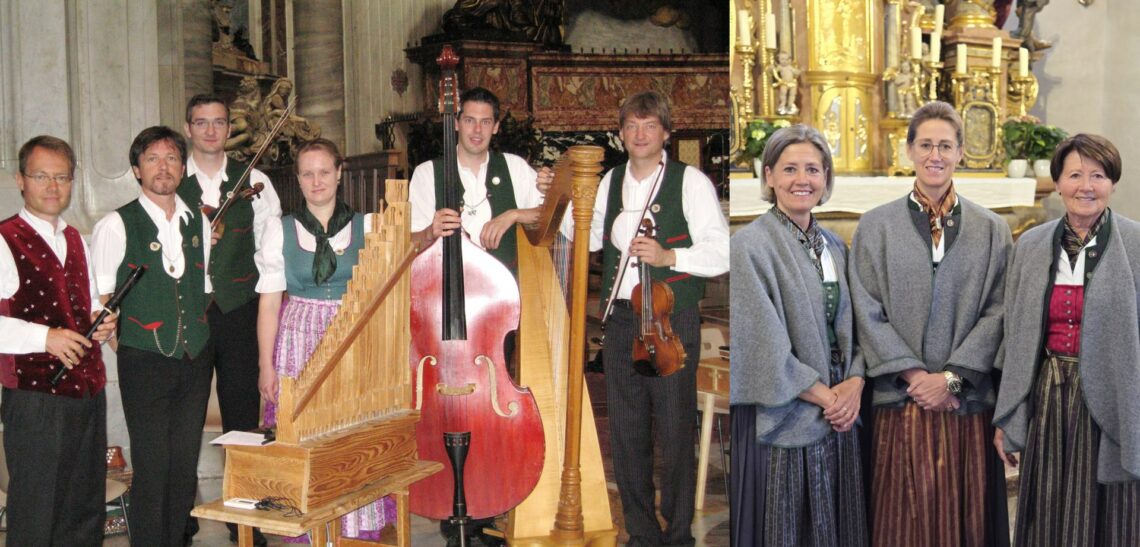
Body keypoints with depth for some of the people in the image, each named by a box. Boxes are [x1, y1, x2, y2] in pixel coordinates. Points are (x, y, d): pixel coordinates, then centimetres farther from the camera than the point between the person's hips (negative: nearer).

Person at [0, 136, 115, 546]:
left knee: (86, 511, 15)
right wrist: (44, 337, -24)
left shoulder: (76, 241, 15)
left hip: (88, 389, 7)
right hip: (36, 396, -7)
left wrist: (101, 322, 6)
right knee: (36, 514, 1)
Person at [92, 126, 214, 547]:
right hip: (145, 360, -5)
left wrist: (194, 332, 12)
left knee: (186, 465, 9)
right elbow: (98, 298, -4)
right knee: (152, 468, -2)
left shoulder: (199, 223, 9)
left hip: (196, 358, 5)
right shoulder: (116, 226, -6)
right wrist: (122, 346, -6)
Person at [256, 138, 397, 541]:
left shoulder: (365, 226, 5)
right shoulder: (282, 230, 4)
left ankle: (361, 530, 14)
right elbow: (270, 301, 4)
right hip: (299, 341, 0)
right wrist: (266, 365, 0)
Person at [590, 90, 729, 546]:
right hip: (620, 319, 5)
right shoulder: (610, 182, 14)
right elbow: (586, 238, 21)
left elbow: (722, 253, -8)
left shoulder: (690, 182, -2)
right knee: (625, 430, 8)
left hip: (672, 321, -5)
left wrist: (669, 256, -20)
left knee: (674, 431, -1)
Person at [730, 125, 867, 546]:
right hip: (781, 417, -6)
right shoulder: (750, 245, -11)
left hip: (838, 416, 6)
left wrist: (855, 384, -7)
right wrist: (824, 396, -11)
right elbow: (765, 343, -16)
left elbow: (852, 324, 11)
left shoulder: (835, 246, 10)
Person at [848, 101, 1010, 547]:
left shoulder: (991, 230, 8)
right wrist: (913, 375, -10)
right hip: (899, 400, -1)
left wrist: (952, 377, -10)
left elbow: (996, 311, 1)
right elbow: (868, 313, -1)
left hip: (969, 400, 1)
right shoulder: (876, 226, 5)